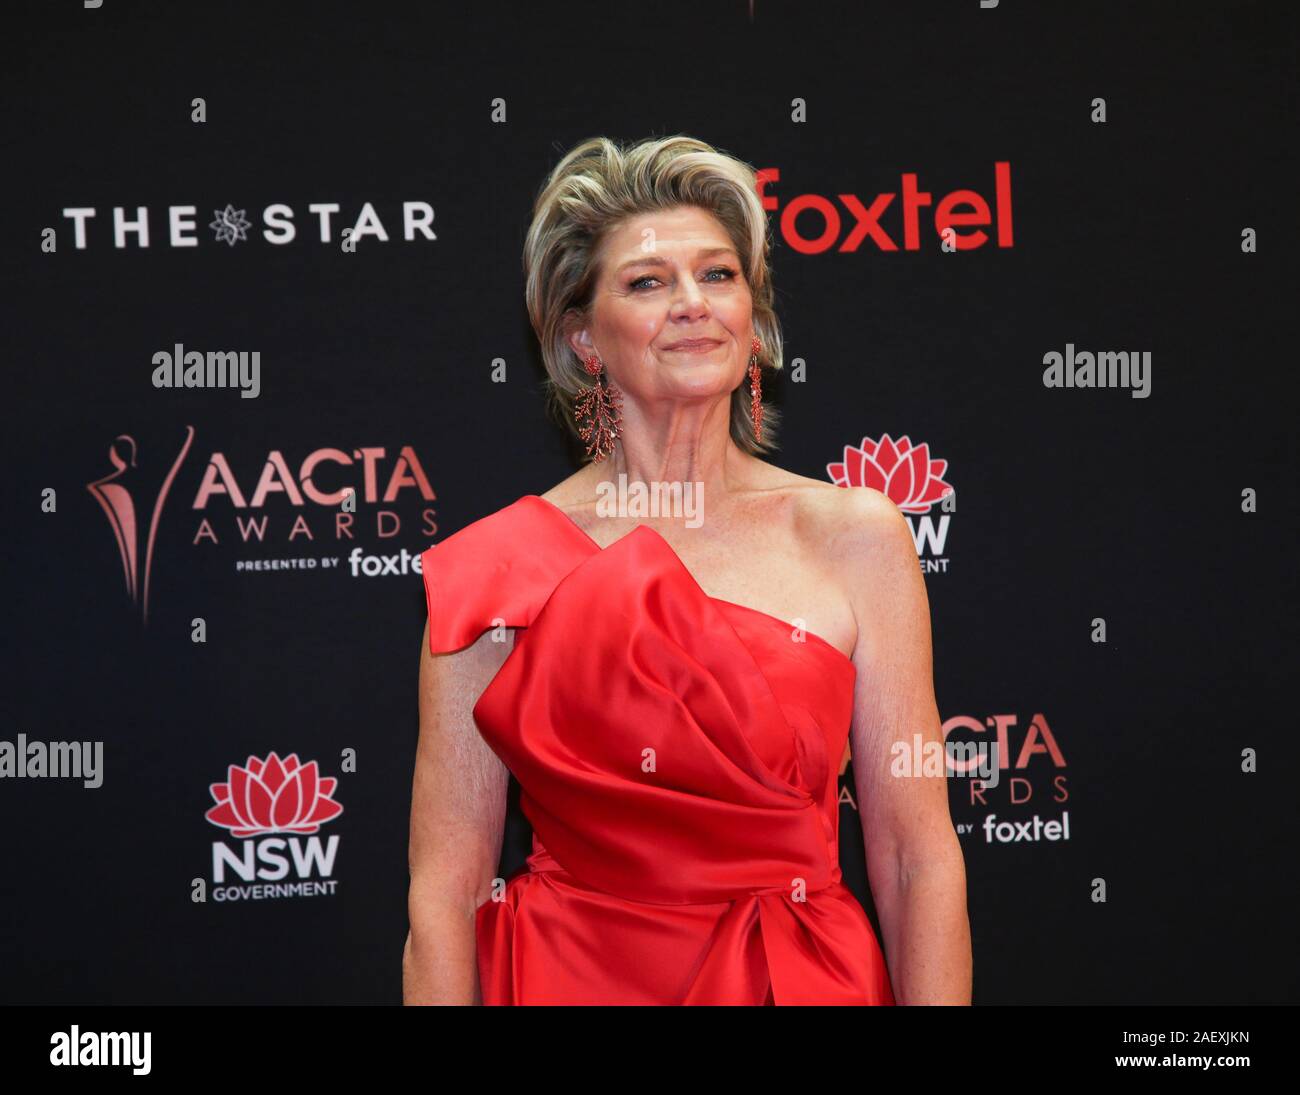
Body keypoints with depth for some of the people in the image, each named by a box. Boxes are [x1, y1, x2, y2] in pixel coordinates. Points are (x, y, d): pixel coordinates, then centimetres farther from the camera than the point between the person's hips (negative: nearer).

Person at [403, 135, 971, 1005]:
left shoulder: (854, 535, -4)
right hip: (571, 981, 0)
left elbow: (920, 865, -5)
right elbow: (445, 891, -5)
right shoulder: (492, 567, -6)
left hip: (804, 981, 1)